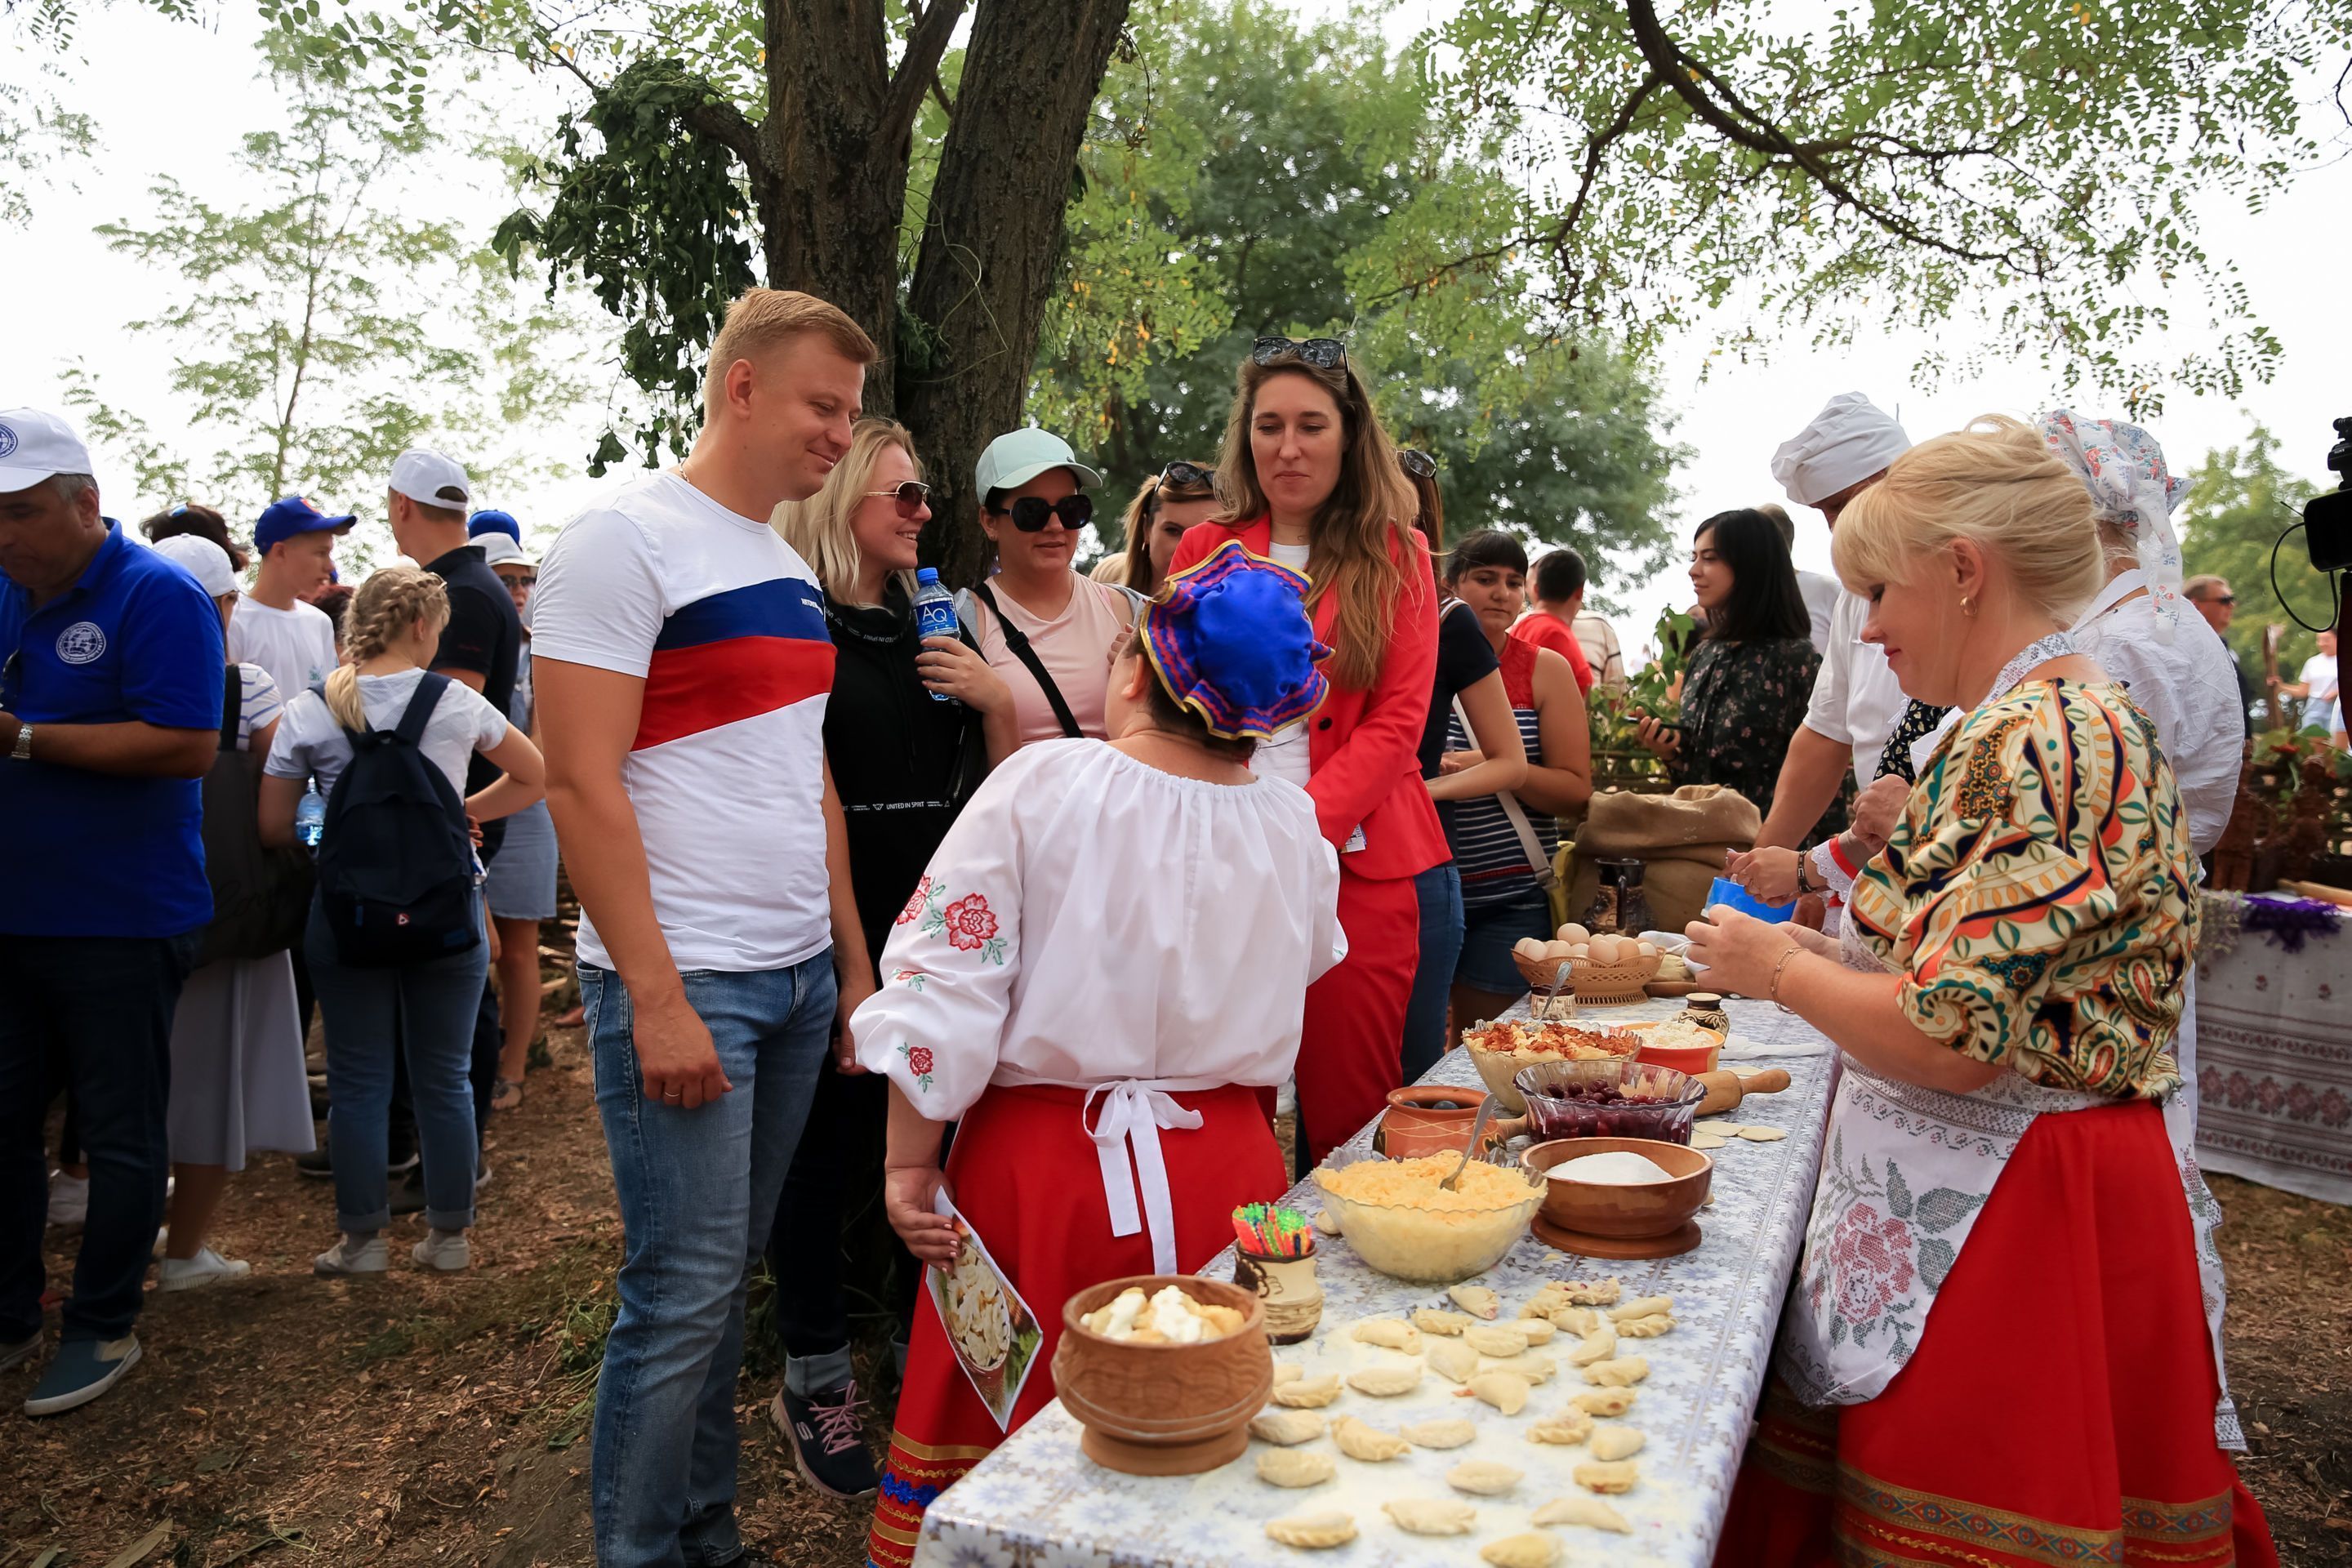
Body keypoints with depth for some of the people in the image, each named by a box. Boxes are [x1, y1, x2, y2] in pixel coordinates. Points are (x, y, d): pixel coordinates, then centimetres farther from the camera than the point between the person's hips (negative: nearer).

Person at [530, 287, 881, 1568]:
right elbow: (580, 781, -15)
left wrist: (854, 965, 14)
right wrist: (655, 997, -18)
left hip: (798, 978, 7)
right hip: (683, 981, -7)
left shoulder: (790, 569, 15)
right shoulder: (626, 539, -9)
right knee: (682, 1294, -2)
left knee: (729, 1275, 15)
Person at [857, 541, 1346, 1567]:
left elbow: (945, 985, -13)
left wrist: (909, 1164, -5)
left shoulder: (1038, 784, -13)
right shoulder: (1295, 827, -5)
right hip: (1225, 1169, 3)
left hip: (1040, 1166, -2)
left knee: (1008, 1448, 16)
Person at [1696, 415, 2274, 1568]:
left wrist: (1779, 969, -10)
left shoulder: (2036, 745, -22)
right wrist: (1820, 947, 11)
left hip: (2002, 1213, -10)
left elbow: (1954, 1040, -26)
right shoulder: (2065, 718, 12)